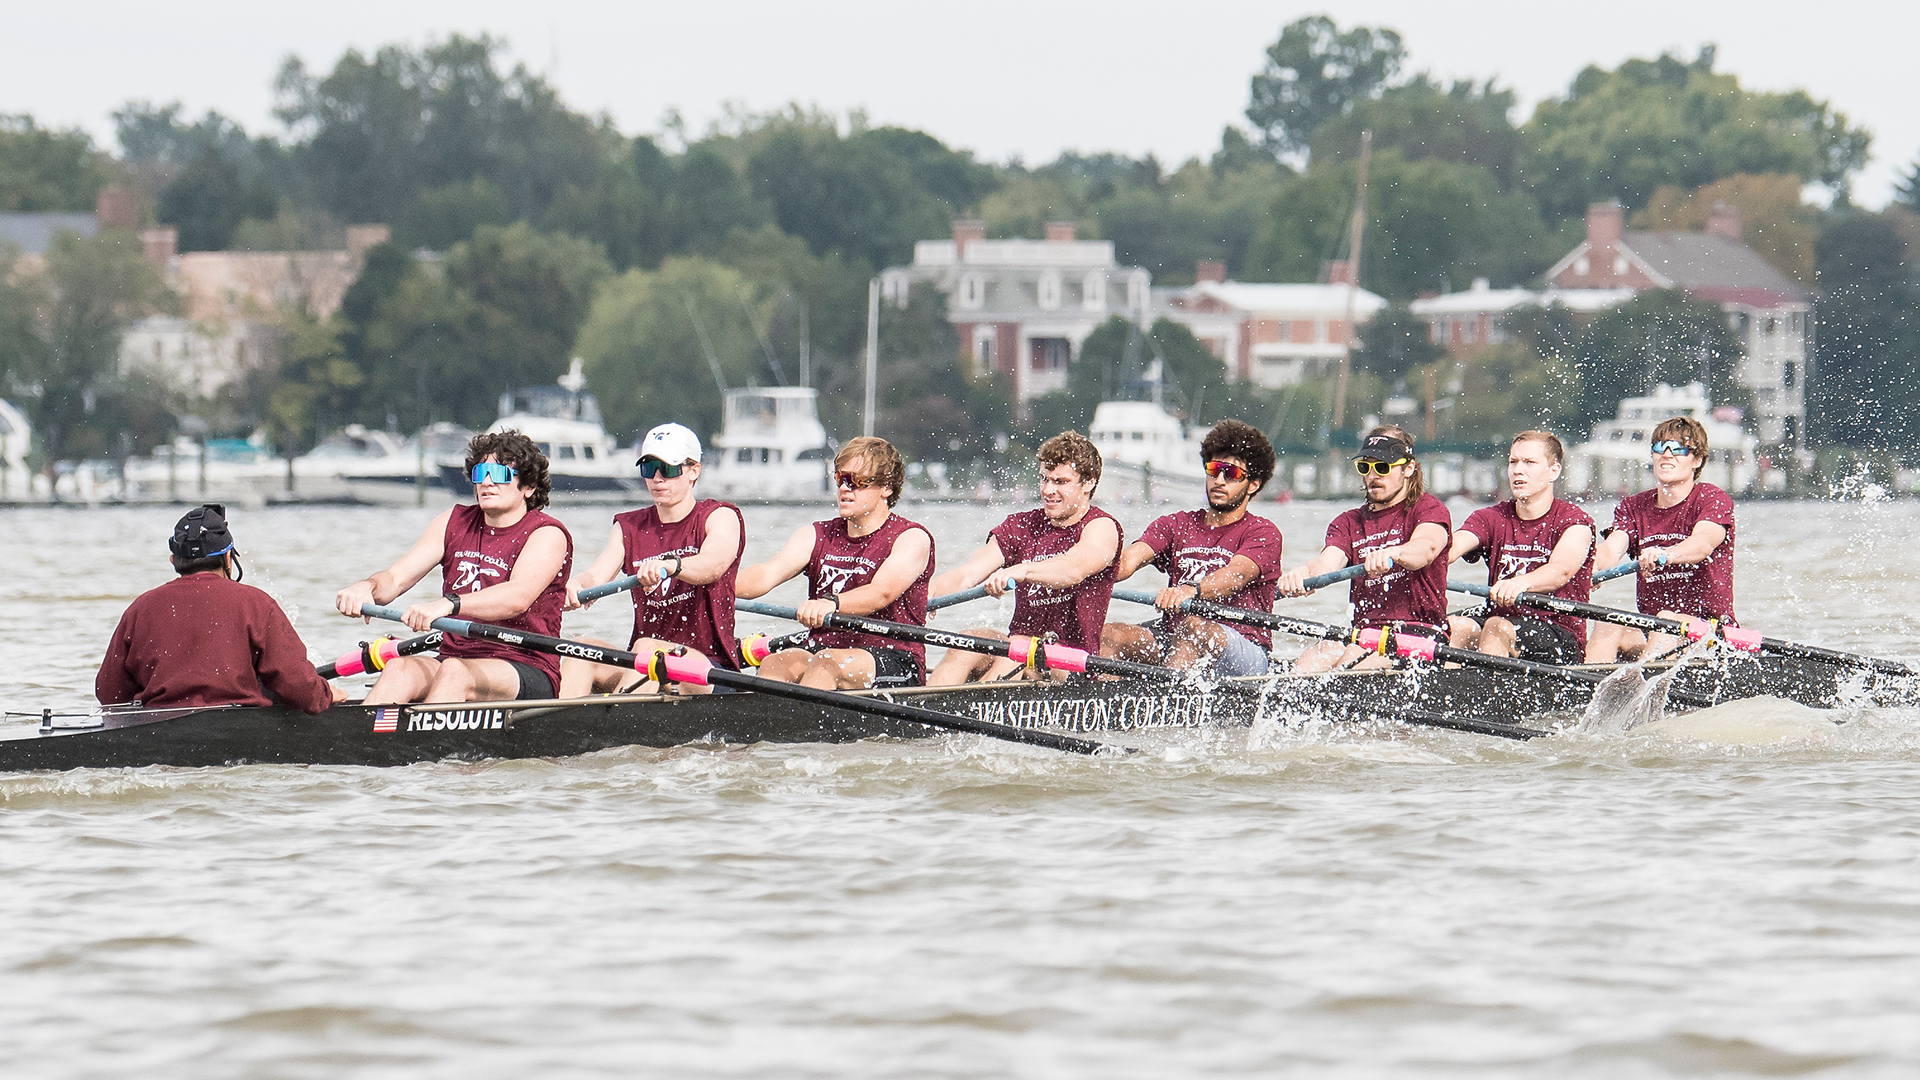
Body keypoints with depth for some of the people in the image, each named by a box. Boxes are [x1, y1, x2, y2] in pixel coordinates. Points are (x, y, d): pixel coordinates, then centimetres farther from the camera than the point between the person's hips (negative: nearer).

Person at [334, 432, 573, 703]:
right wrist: (367, 587, -19)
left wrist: (448, 604, -40)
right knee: (401, 669, -27)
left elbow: (518, 596, -24)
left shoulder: (547, 534, -4)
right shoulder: (455, 523, 15)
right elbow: (395, 579, 7)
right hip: (455, 658, 5)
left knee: (455, 673, -36)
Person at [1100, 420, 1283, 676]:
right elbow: (1129, 559, 1)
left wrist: (1191, 590, -41)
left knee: (1195, 625, -37)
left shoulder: (1262, 532, 3)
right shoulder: (1175, 525, 18)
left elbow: (1237, 574, -19)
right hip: (1173, 643, 5)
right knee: (1108, 634, -21)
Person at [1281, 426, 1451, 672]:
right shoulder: (1349, 522, 20)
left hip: (1419, 633, -4)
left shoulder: (1428, 509, 4)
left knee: (1352, 662, -33)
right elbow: (1328, 561, -1)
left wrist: (1392, 554, -45)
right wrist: (1303, 572, -28)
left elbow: (1427, 548, -20)